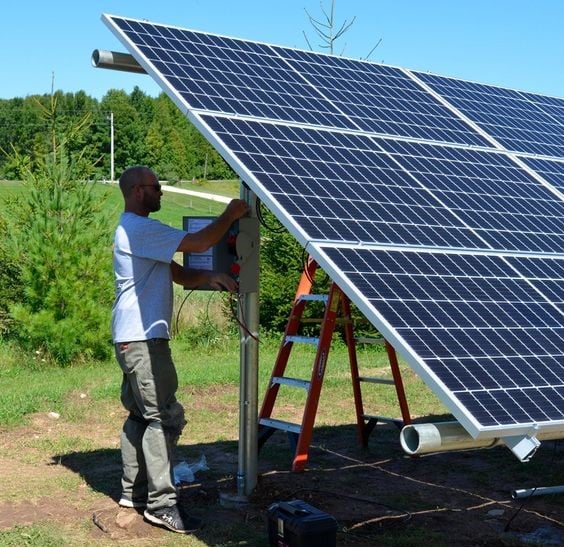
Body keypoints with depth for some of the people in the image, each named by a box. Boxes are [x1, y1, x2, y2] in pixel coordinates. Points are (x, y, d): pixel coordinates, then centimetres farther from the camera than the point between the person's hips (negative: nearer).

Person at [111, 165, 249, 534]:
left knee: (141, 416, 15)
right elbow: (199, 243, -19)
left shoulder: (139, 230, 20)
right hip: (143, 338, -11)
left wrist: (211, 278, -4)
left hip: (134, 339, 11)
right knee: (164, 417, -10)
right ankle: (161, 503, -6)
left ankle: (134, 493, 23)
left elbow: (181, 275, 15)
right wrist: (231, 214, -5)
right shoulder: (138, 229, -15)